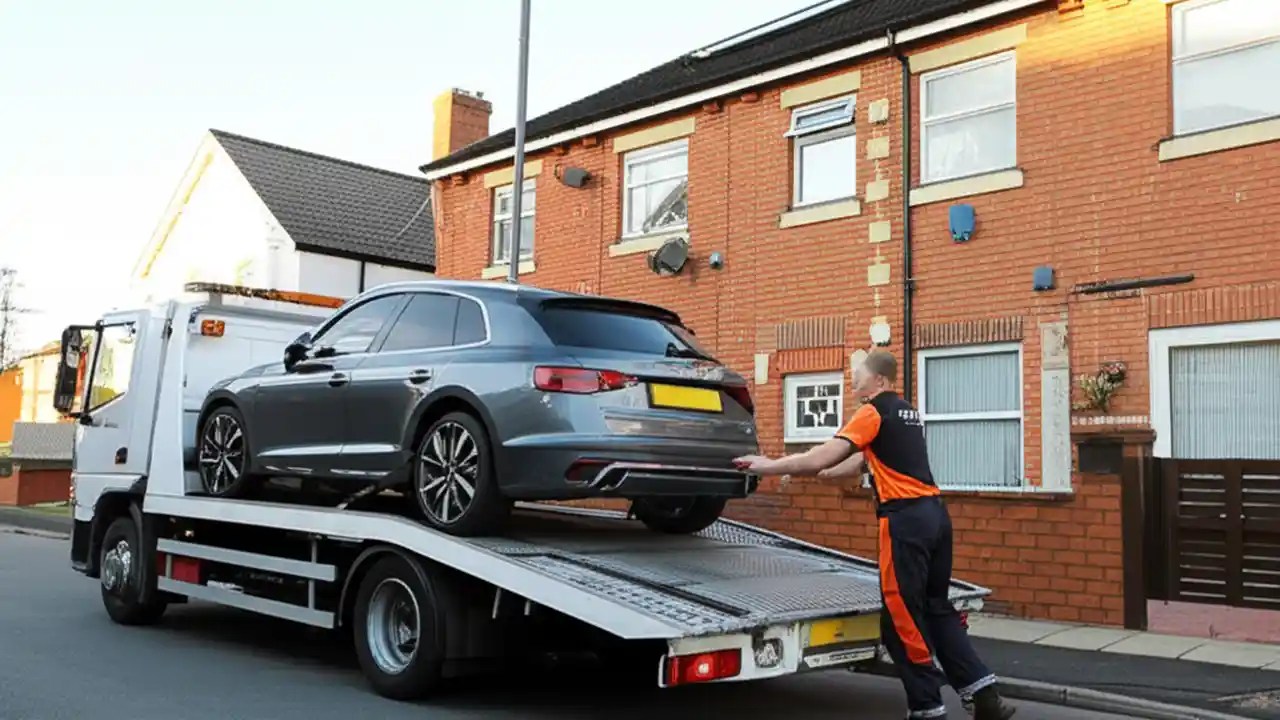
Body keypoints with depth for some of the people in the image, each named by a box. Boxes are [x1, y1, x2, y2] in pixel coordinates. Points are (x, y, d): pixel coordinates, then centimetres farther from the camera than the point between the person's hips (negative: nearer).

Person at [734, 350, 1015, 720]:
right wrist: (819, 474, 29)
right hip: (934, 512, 9)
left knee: (901, 616, 0)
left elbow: (823, 457, -12)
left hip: (906, 517, -9)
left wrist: (770, 466, -2)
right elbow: (862, 460, 28)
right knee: (937, 608, 15)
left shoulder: (875, 411, -7)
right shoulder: (906, 413, 20)